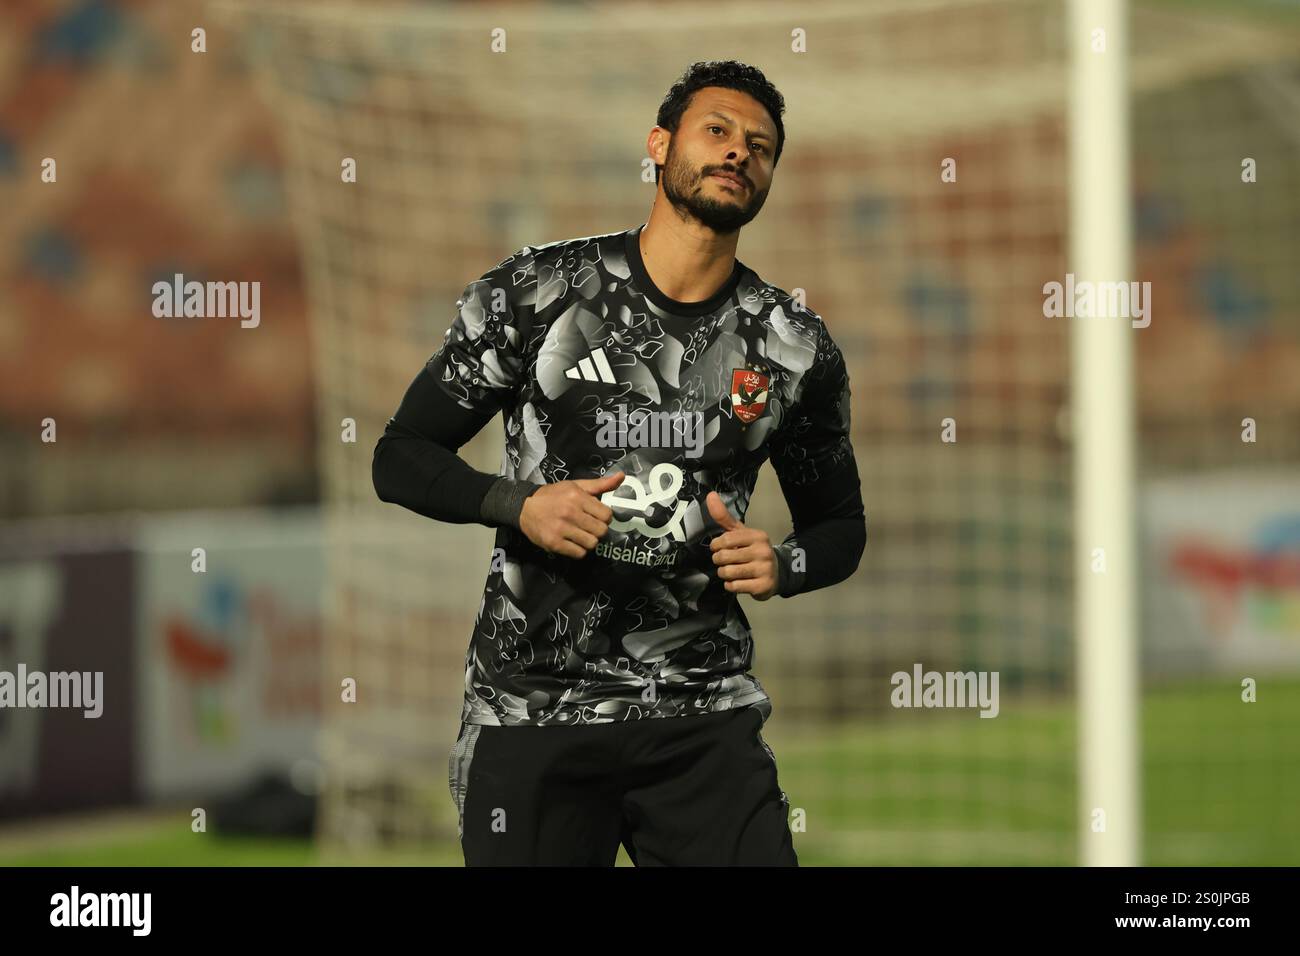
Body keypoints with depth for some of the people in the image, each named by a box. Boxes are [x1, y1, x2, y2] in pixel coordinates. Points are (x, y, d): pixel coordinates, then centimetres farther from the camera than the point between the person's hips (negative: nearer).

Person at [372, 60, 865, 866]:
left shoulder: (796, 348, 5)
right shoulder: (536, 292, -1)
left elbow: (840, 525, 18)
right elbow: (401, 457, 3)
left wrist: (780, 568, -5)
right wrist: (518, 505, -14)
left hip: (705, 719, 2)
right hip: (532, 709, -2)